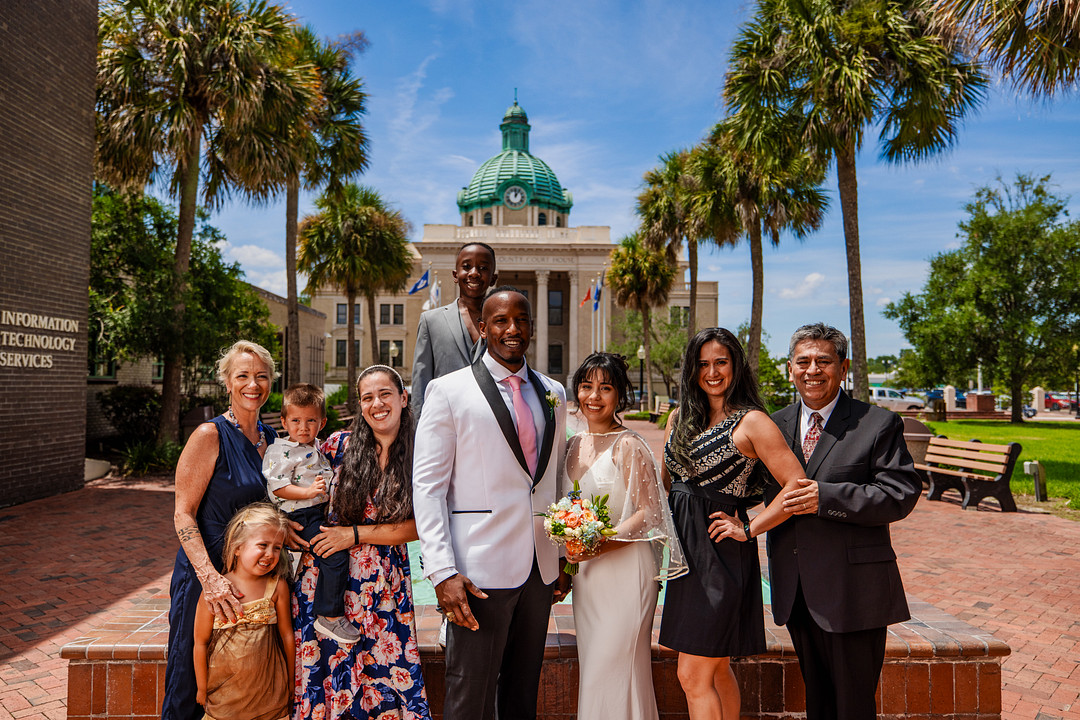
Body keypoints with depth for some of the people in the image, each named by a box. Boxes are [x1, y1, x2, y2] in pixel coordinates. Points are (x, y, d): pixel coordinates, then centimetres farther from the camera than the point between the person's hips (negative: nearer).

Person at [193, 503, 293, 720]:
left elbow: (287, 636, 1)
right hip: (224, 691, -1)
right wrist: (202, 688, 2)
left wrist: (290, 682, 8)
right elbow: (201, 642, -4)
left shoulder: (277, 588, -7)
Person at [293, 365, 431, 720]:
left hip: (385, 581, -1)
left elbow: (416, 526, -6)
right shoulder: (340, 444, -2)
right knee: (322, 670, 7)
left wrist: (354, 535, -10)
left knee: (389, 676, 0)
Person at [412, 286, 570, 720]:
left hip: (541, 568, 5)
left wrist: (566, 557, 12)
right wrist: (442, 572, -15)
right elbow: (428, 485, -8)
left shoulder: (553, 394, 11)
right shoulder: (448, 391, -5)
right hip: (480, 570, -4)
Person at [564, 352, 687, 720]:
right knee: (591, 667, 16)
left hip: (626, 569, -7)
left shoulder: (628, 446, -15)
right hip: (585, 573, 7)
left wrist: (603, 543, -22)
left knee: (616, 668, 2)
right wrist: (571, 545, 7)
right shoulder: (575, 444, 7)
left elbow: (650, 512, -14)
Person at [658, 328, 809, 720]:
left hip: (721, 554, -7)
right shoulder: (679, 418, 10)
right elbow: (665, 482, 18)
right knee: (717, 671, 18)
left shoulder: (751, 421, -10)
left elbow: (798, 486, -16)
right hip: (685, 549, 7)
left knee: (694, 676, -2)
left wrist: (750, 529, -14)